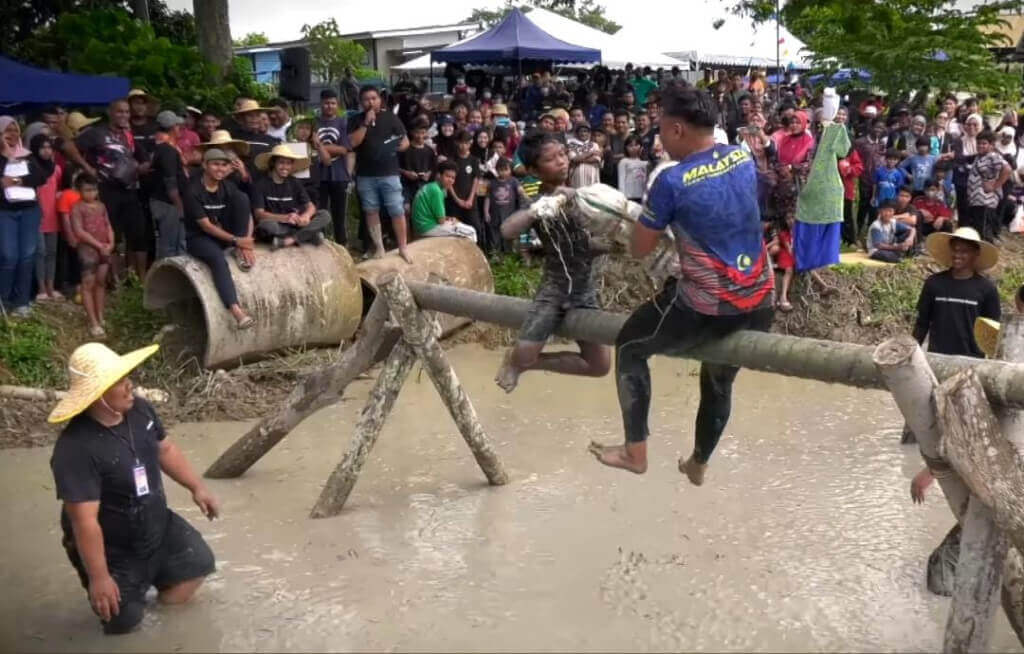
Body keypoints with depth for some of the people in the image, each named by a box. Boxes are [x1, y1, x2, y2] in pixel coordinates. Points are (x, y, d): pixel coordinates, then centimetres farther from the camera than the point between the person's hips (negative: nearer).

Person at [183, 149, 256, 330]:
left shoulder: (227, 187, 0)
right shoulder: (193, 191, -17)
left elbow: (247, 215, -3)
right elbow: (206, 226, -20)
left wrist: (246, 243, -20)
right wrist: (236, 241, -25)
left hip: (224, 234, 5)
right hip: (199, 238, -5)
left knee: (241, 198, -15)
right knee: (217, 257, -39)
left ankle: (240, 253, -14)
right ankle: (237, 311, -55)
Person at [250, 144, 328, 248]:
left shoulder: (294, 183, 9)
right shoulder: (261, 184, -6)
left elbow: (311, 206, 1)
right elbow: (259, 214, -16)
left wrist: (306, 216, -26)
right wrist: (285, 218, -34)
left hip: (293, 225, 4)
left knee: (325, 215, -15)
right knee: (267, 224, -39)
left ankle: (288, 241, -28)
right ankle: (310, 235, -25)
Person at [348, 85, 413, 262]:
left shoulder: (390, 117, 4)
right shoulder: (356, 120, 6)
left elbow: (405, 141, 6)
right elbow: (353, 142, -9)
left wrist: (394, 148, -14)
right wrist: (366, 123, -14)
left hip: (389, 173, -1)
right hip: (365, 175, 2)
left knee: (397, 211, -4)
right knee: (371, 211, 6)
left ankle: (403, 247, 5)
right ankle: (379, 248, 15)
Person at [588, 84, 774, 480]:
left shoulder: (673, 181, -16)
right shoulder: (744, 158, 3)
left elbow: (639, 250, -5)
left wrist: (648, 217, 13)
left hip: (706, 308, -6)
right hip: (758, 299, 7)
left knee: (629, 347, 16)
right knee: (720, 380, 27)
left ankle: (635, 452, 19)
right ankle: (698, 464, 47)